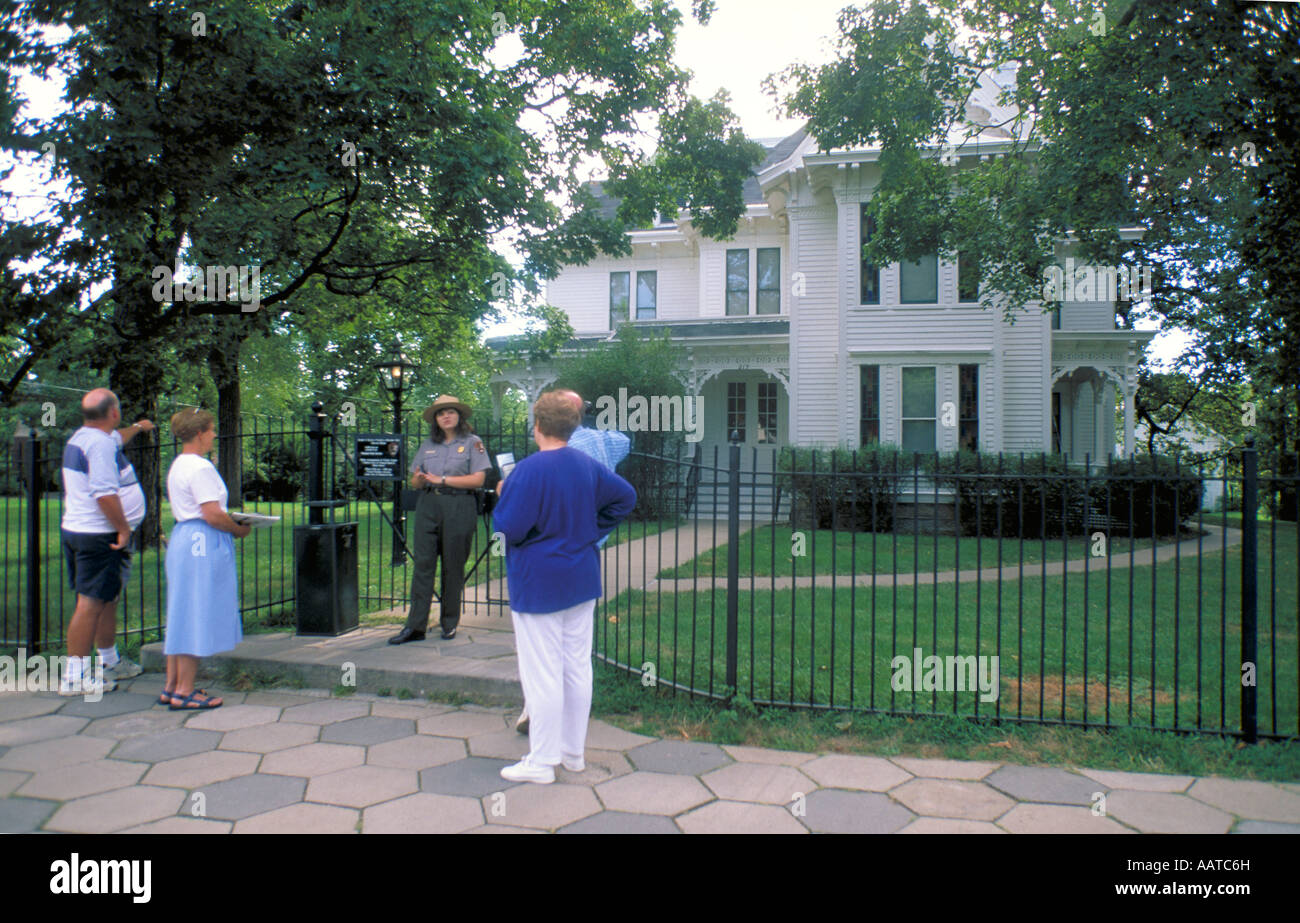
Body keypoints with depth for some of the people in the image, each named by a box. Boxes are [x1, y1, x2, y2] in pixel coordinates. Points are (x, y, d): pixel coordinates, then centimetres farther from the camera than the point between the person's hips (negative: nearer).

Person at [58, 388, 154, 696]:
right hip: (99, 536, -11)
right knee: (91, 603, -7)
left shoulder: (83, 437, 15)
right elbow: (105, 494, -26)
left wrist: (137, 427, 57)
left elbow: (116, 439, 40)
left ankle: (111, 662, 33)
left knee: (107, 599, 20)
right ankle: (74, 677, -3)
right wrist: (123, 529, -19)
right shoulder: (100, 443, -18)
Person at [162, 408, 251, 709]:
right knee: (197, 616, -3)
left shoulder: (178, 465, 16)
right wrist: (240, 530, -6)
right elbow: (213, 515, -21)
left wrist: (232, 522, 12)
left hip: (183, 538, 10)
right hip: (203, 544, -10)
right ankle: (184, 692, 3)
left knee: (181, 615, 14)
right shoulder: (200, 467, -15)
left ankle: (171, 687, 22)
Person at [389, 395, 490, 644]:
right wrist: (418, 480, -9)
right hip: (428, 505, 3)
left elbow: (478, 479, -7)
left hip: (459, 507, -3)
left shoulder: (472, 443, 4)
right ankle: (415, 626, -1)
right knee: (423, 563, -3)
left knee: (453, 566, 1)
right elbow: (415, 481, 15)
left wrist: (442, 479, -12)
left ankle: (450, 623, 13)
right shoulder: (428, 445, 16)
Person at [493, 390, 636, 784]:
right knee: (578, 668, 14)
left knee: (542, 674, 2)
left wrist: (502, 496, -2)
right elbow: (626, 496, 15)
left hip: (539, 585, -7)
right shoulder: (588, 466, 3)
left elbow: (508, 528, -21)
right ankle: (574, 751, 26)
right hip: (582, 581, 7)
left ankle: (541, 761, 13)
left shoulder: (529, 470, -19)